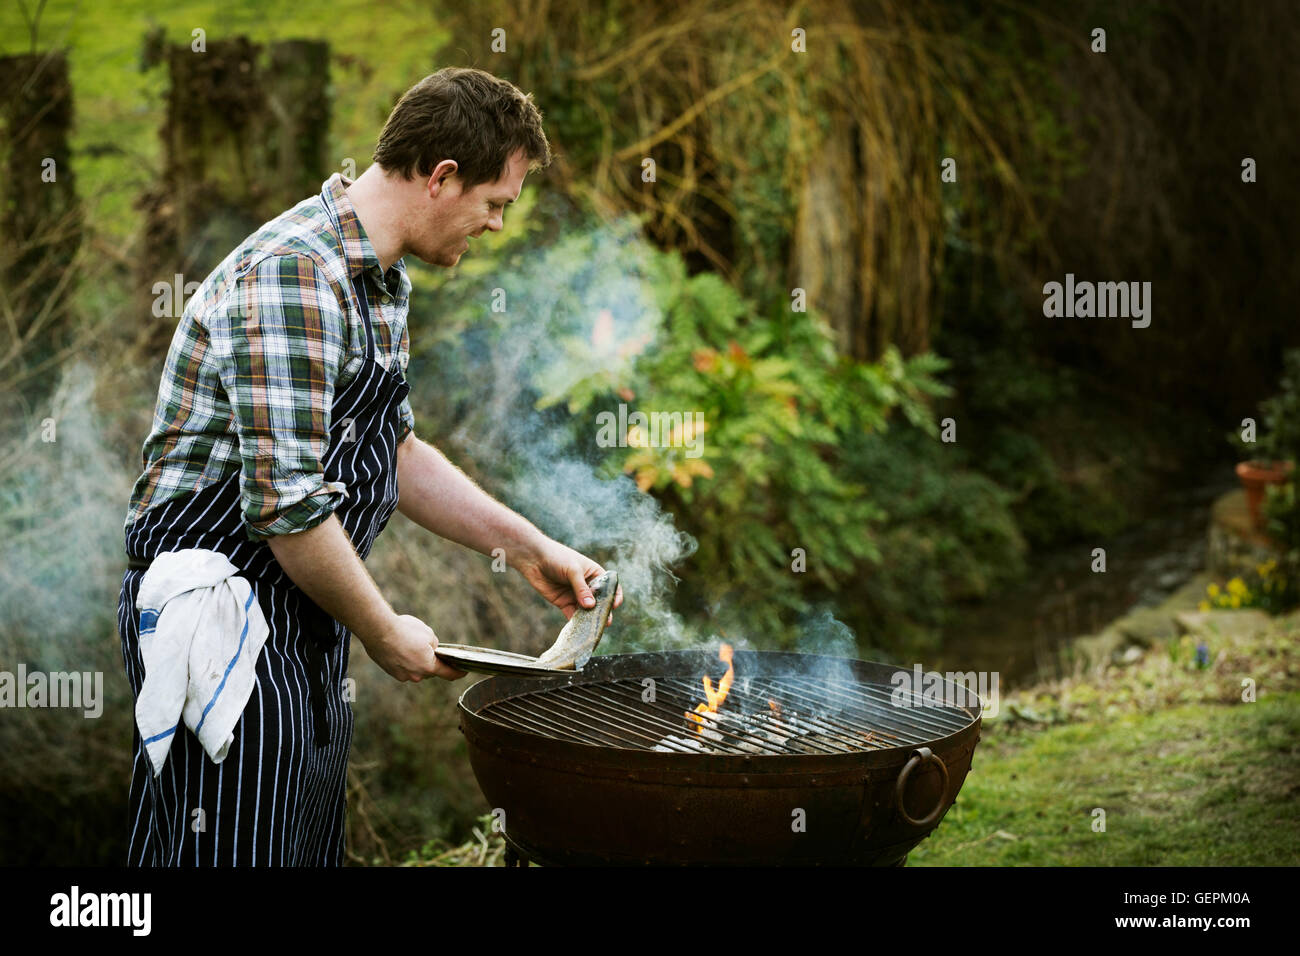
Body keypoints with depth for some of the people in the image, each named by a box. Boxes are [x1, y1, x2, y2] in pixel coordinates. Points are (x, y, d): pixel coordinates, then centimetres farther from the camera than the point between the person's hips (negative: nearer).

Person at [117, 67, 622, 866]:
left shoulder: (381, 278, 11)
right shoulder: (292, 275, -22)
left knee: (311, 846, 15)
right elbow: (288, 507, -26)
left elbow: (395, 451, 22)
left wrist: (530, 548, 17)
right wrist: (386, 635, -13)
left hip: (305, 622, 10)